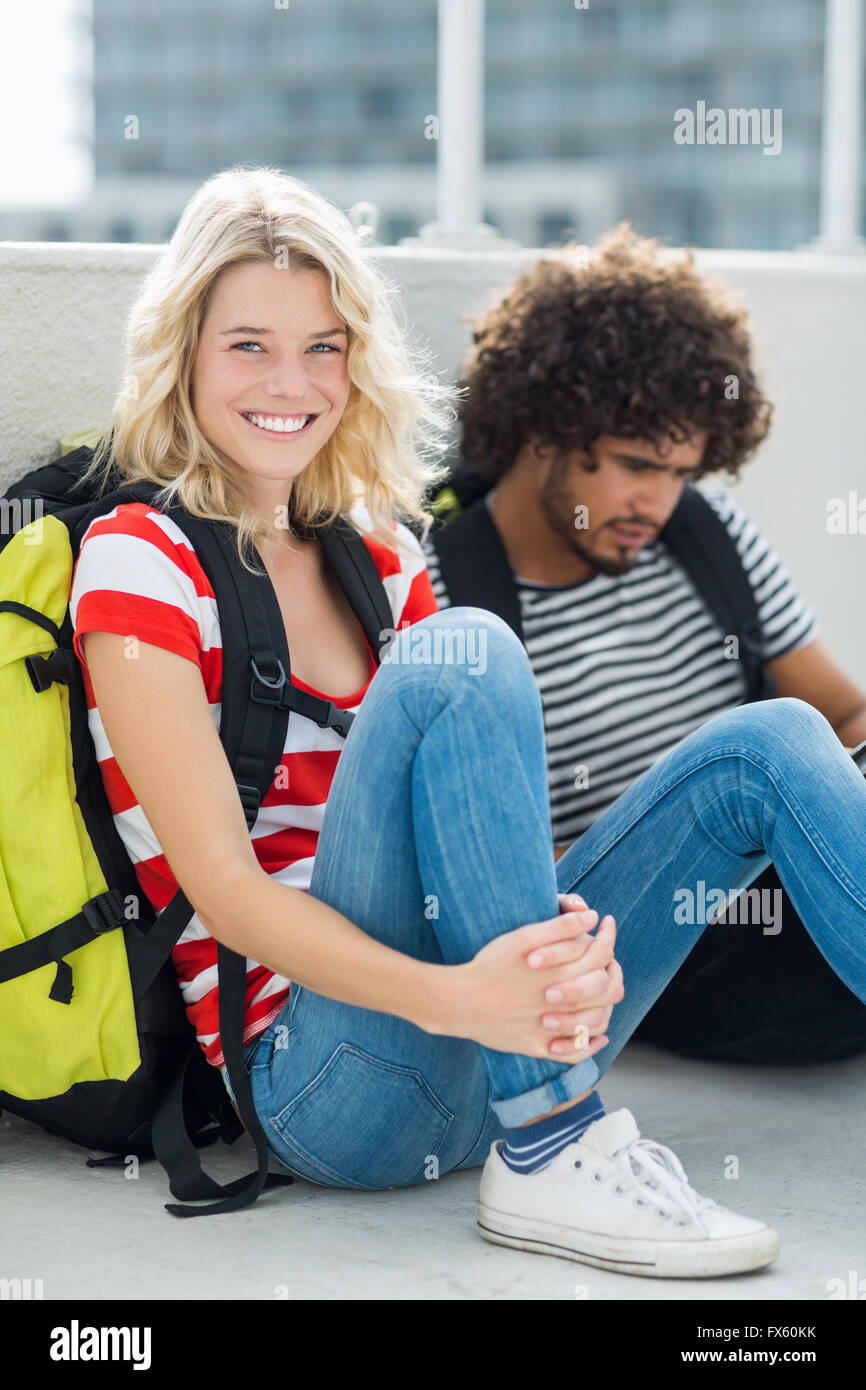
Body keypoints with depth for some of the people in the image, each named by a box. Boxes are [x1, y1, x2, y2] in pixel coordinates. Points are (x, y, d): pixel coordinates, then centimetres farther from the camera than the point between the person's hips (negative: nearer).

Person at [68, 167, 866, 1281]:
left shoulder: (381, 561, 14)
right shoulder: (140, 558, -5)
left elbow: (485, 799, 4)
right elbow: (221, 886, -14)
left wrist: (566, 940, -21)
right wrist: (455, 998, -31)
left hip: (488, 1060, 7)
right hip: (323, 1087, -6)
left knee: (770, 743, -4)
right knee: (463, 652, -26)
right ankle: (547, 1159, -29)